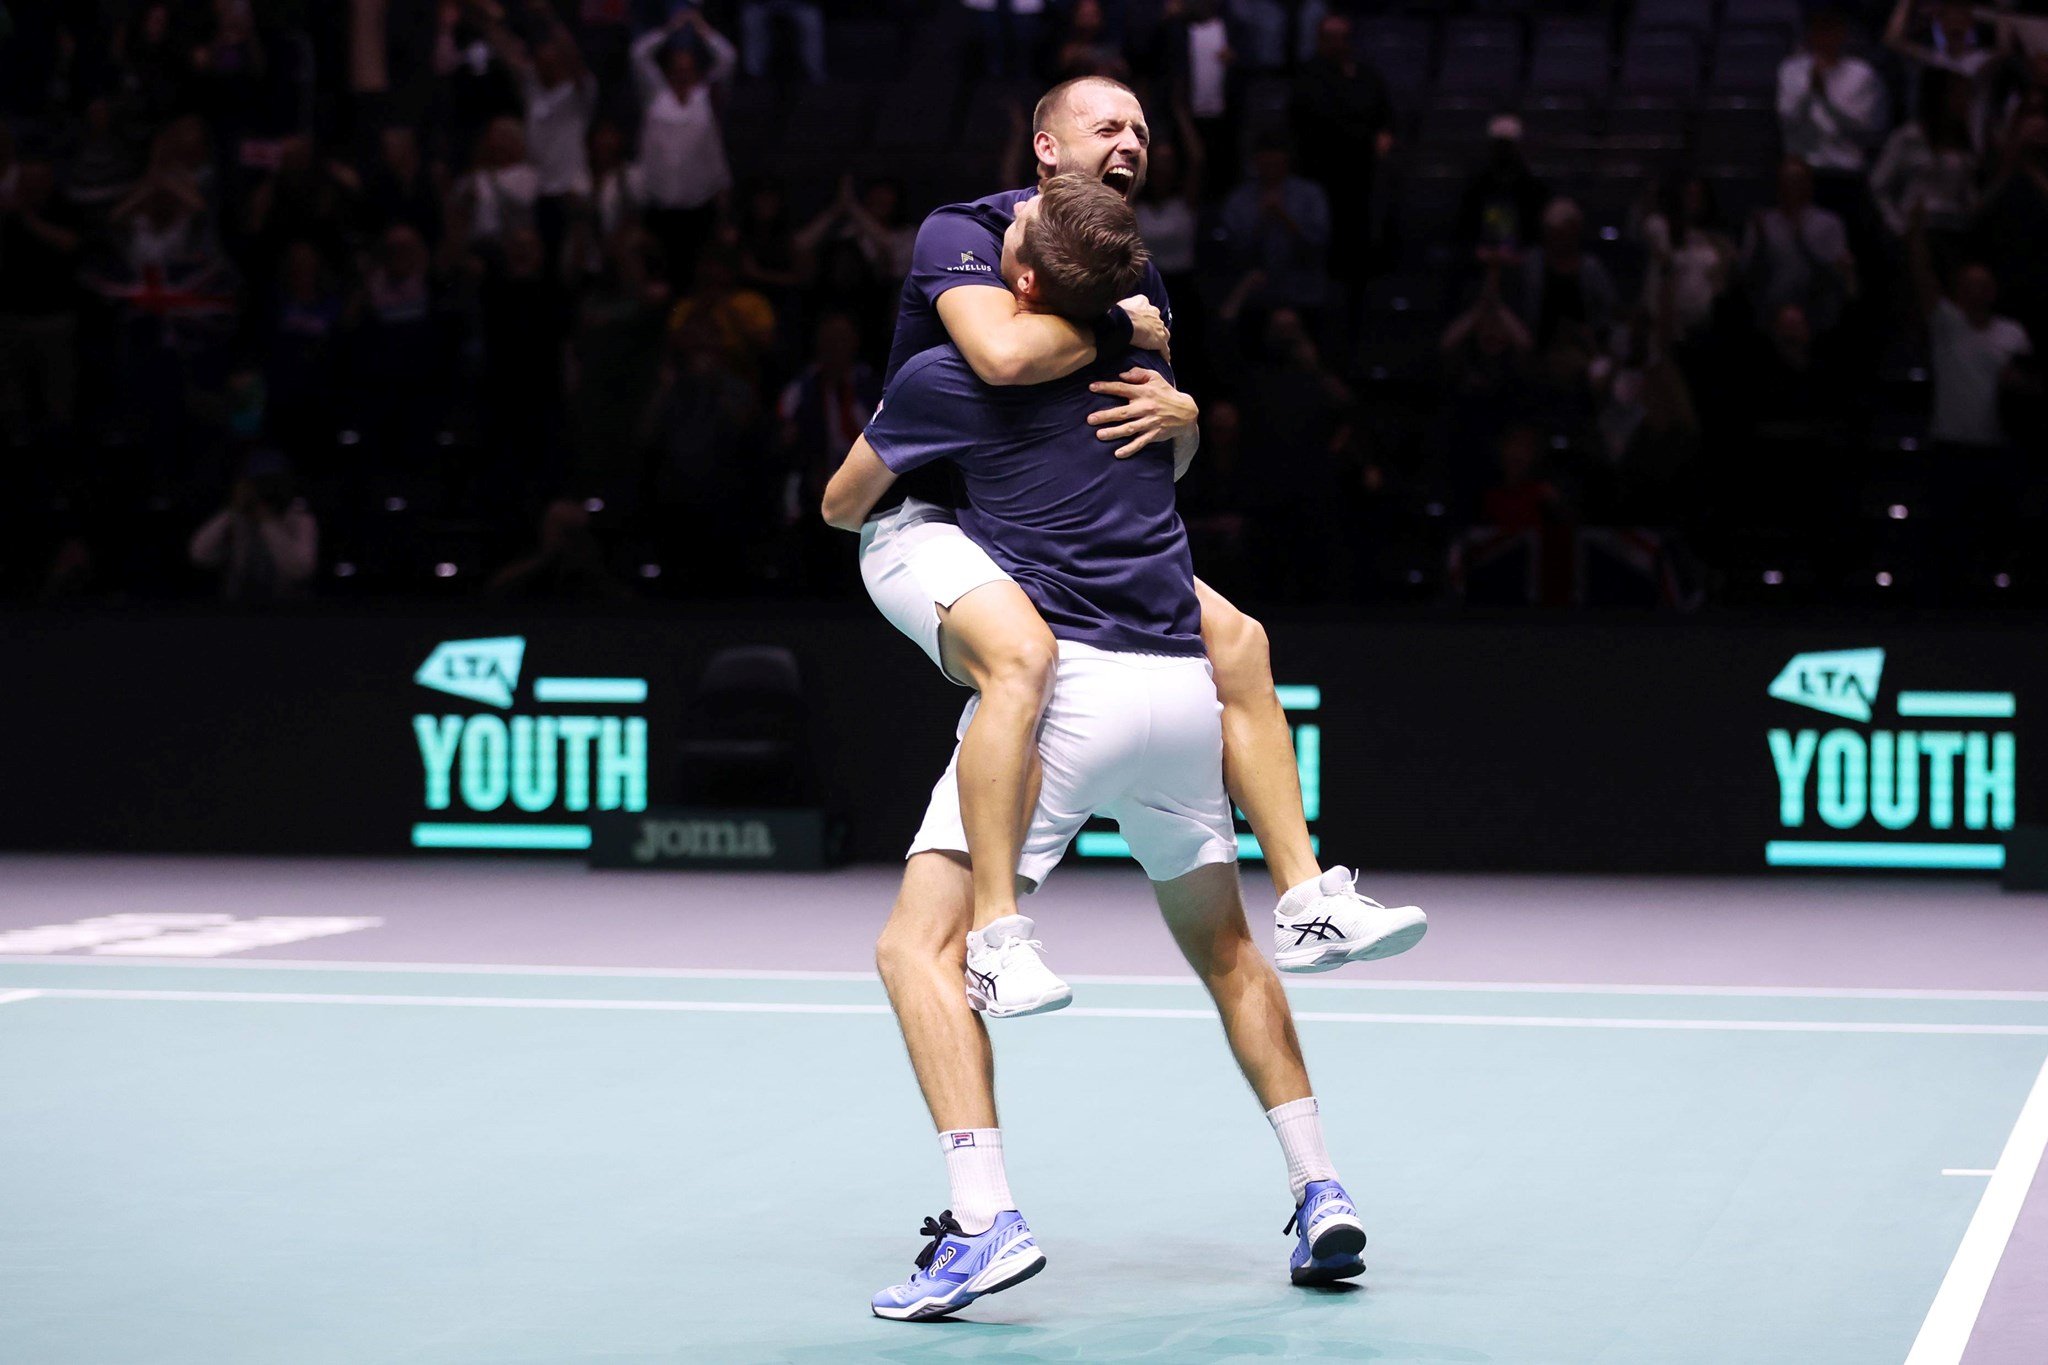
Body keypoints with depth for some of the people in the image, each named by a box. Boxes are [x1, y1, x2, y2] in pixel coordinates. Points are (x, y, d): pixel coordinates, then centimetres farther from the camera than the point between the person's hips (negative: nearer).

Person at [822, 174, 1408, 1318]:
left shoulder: (946, 379, -2)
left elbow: (840, 507, 16)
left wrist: (901, 508, 36)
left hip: (1067, 680, -6)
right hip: (1182, 680, 6)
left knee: (916, 946, -5)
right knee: (1226, 952, 23)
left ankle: (986, 1219, -21)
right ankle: (1322, 1193, 18)